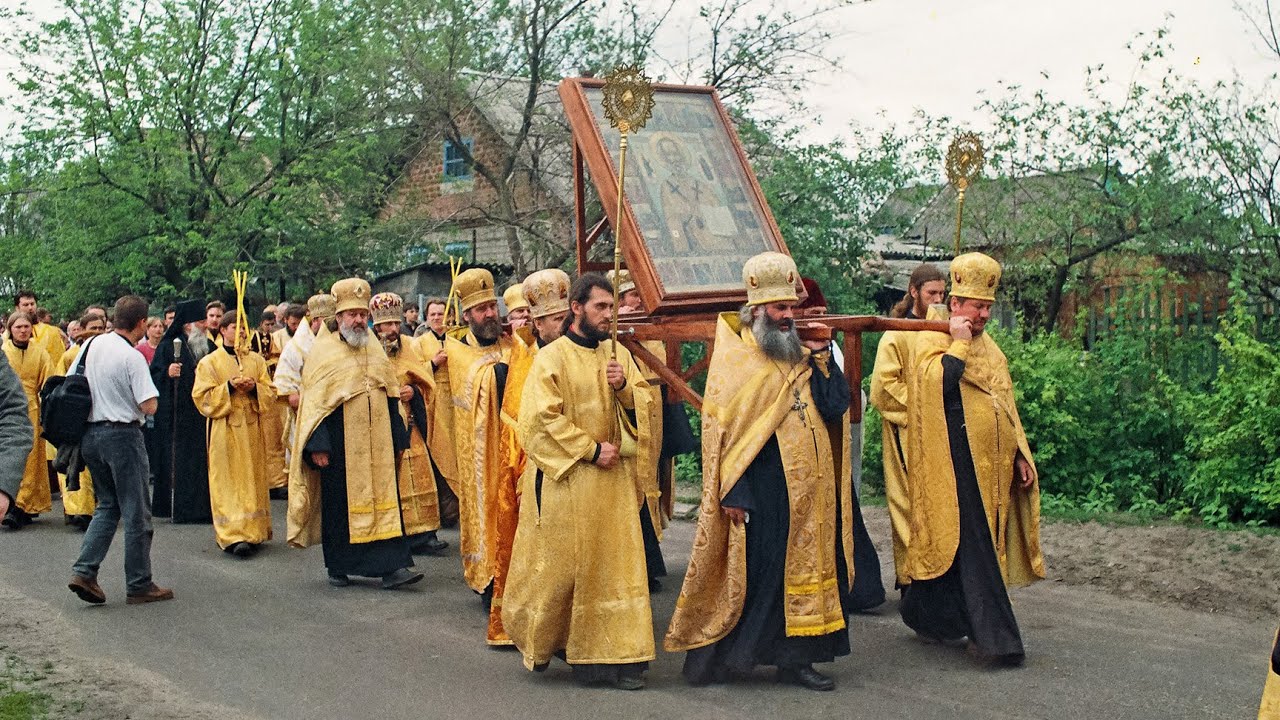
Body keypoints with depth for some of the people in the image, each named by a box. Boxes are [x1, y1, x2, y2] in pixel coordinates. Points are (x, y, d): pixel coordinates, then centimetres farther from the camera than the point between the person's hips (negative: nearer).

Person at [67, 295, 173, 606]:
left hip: (91, 434, 7)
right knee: (136, 512, 3)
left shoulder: (93, 345, 4)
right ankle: (139, 585, 8)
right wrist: (131, 395, 2)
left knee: (107, 506, 18)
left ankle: (84, 571, 5)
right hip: (122, 434, -7)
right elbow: (149, 406, -18)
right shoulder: (132, 357, -17)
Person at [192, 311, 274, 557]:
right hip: (224, 429, -3)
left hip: (251, 428, 3)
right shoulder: (209, 362, 3)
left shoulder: (255, 360, 12)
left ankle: (254, 532, 12)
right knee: (228, 483, -8)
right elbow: (202, 397, -3)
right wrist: (229, 387, -15)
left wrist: (254, 387, -11)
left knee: (252, 479, 5)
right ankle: (233, 536, -12)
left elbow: (270, 393, 10)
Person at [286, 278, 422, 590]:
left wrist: (397, 439, 11)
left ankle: (392, 567, -5)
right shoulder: (323, 351, -3)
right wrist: (318, 445, -14)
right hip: (340, 444, -4)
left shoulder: (376, 350, 12)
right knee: (339, 503, 4)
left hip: (376, 443, 4)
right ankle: (338, 567, 17)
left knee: (384, 498, -2)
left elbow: (391, 398, 16)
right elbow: (313, 402, -7)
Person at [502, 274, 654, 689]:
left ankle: (620, 652, 5)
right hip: (566, 480, -4)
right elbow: (542, 419, -12)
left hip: (613, 480, 4)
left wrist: (624, 387, -12)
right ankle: (536, 637, 25)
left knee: (617, 561, 2)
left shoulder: (618, 354, 11)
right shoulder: (552, 357, -6)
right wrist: (591, 449, -13)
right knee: (563, 563, 2)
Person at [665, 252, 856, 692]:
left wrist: (821, 354, -4)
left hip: (809, 490, 6)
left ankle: (794, 659, 17)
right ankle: (710, 657, 10)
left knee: (805, 568, 8)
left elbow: (836, 407, 3)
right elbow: (721, 427, -10)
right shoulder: (733, 358, -5)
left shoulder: (802, 356, 12)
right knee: (751, 572, -2)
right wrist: (732, 491, -16)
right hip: (762, 491, -6)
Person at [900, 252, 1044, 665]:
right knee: (973, 545, -10)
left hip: (991, 465, 8)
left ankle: (927, 617, 24)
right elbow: (937, 381, -24)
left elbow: (1006, 407, 23)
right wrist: (959, 342, -14)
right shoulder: (933, 341, -4)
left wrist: (1020, 456, 17)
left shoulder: (989, 348, 20)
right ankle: (994, 636, -11)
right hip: (956, 461, -8)